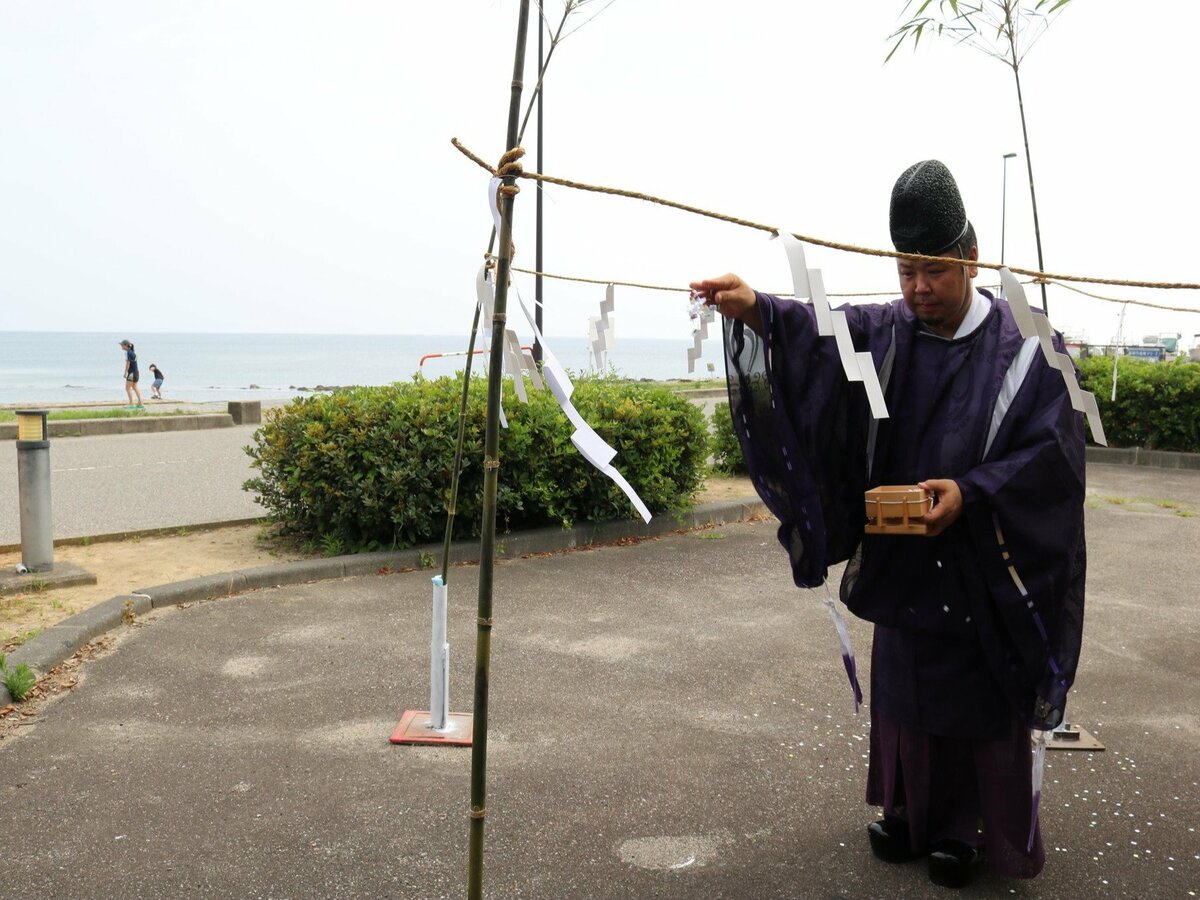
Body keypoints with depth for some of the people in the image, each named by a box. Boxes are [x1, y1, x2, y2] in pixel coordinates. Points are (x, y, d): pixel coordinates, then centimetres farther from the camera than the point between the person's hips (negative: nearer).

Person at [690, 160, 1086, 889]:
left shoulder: (1026, 347, -9)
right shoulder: (884, 334, 0)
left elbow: (1053, 452, -11)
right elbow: (820, 333, -19)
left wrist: (972, 492, -24)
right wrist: (754, 309, -39)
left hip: (987, 570, -3)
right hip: (904, 562, 4)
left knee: (981, 699, 9)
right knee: (907, 688, 15)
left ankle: (973, 830, 26)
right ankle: (914, 813, 33)